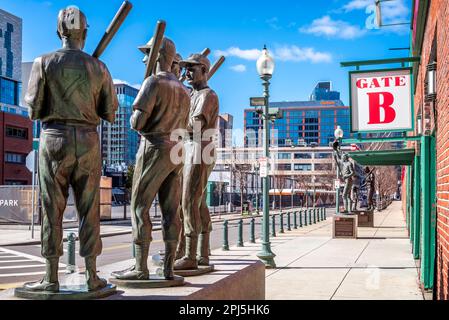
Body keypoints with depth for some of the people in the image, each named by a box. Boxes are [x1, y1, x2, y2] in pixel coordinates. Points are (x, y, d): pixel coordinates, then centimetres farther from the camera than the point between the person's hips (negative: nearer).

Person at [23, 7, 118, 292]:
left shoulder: (43, 63, -1)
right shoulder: (99, 68, 5)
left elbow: (34, 111, -1)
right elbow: (109, 114, 9)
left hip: (54, 140, -1)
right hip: (88, 143, 2)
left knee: (53, 211, 1)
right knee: (89, 212, 4)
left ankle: (51, 279, 3)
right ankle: (92, 277, 5)